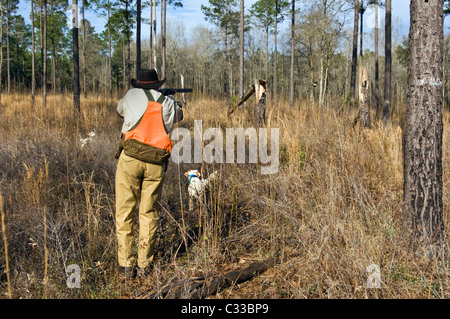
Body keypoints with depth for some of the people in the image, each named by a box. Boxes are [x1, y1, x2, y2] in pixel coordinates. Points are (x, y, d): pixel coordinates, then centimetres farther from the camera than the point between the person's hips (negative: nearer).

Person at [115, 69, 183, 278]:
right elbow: (178, 116, 34)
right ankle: (144, 265, 12)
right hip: (156, 164, 2)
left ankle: (126, 266, 4)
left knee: (124, 213, 4)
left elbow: (121, 110, 29)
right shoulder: (169, 103, 13)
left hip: (131, 157, -2)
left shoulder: (133, 95, 9)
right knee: (149, 213, 11)